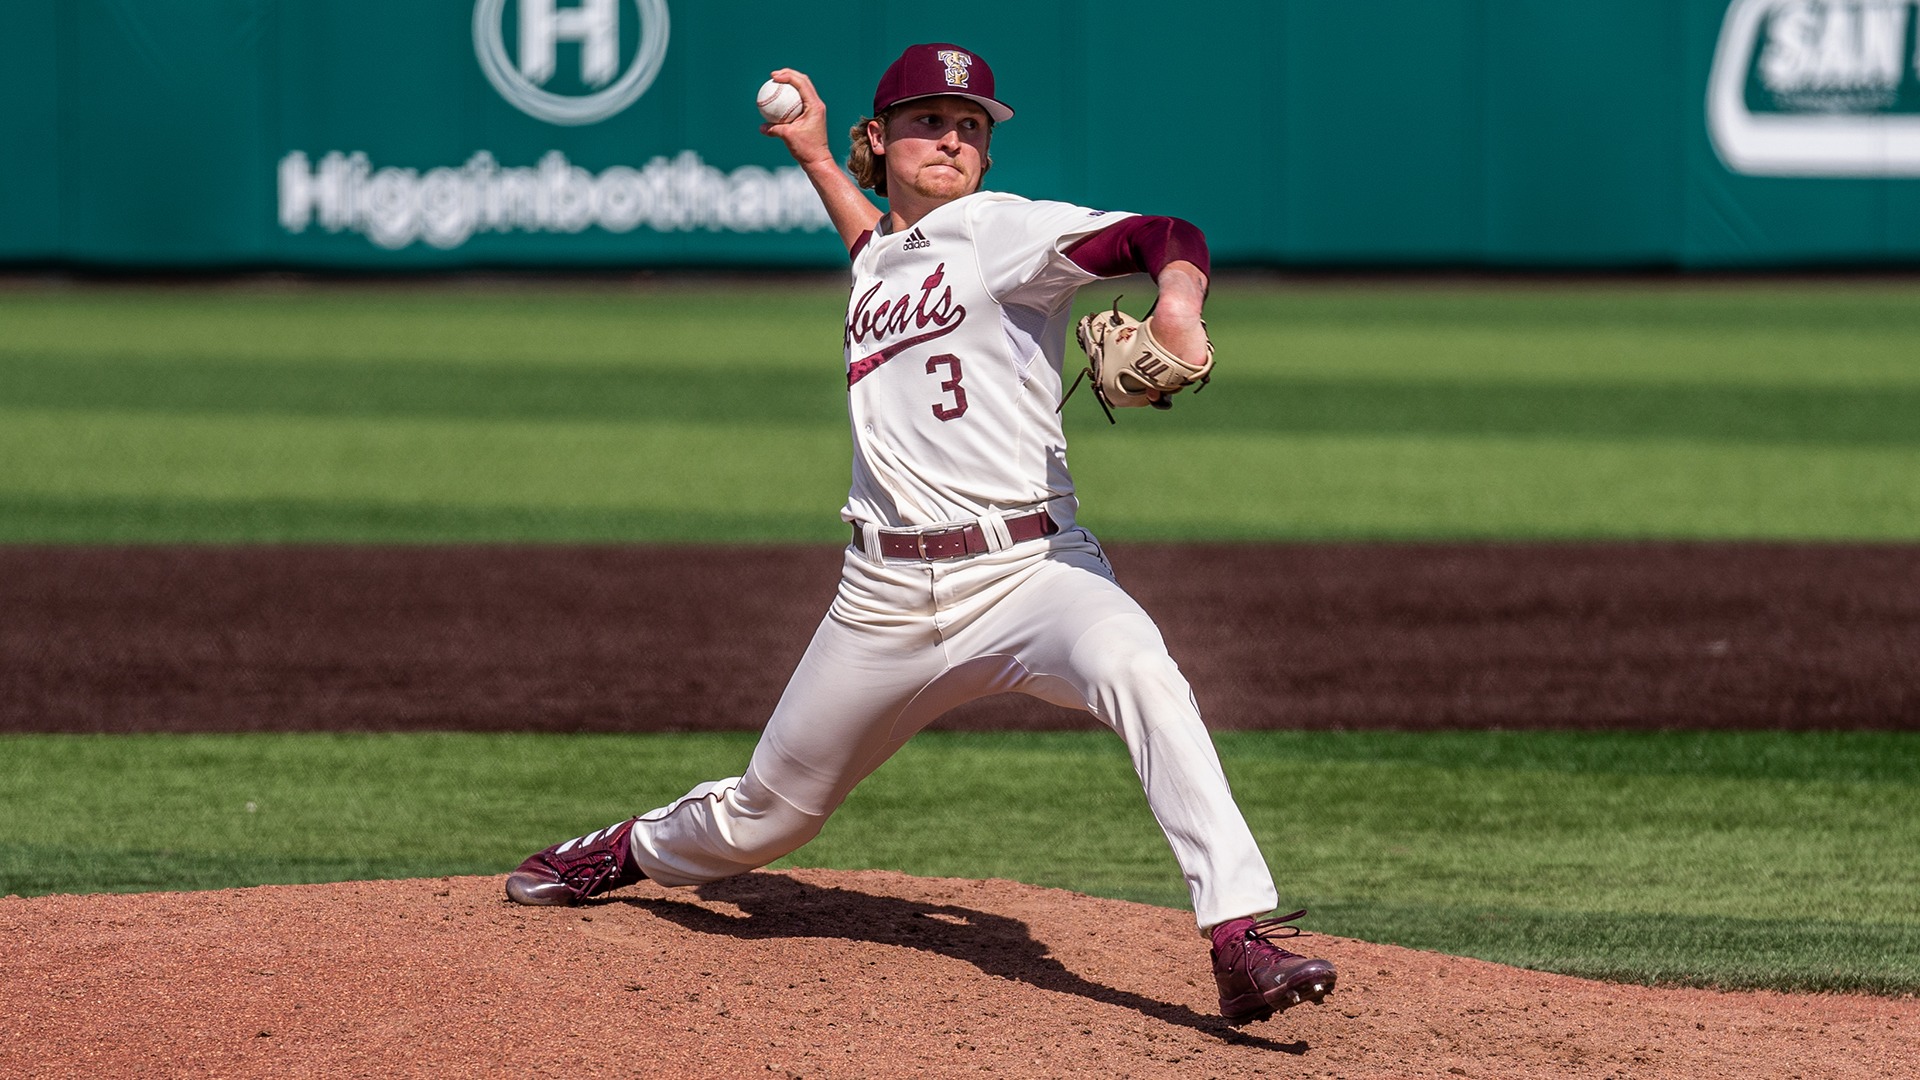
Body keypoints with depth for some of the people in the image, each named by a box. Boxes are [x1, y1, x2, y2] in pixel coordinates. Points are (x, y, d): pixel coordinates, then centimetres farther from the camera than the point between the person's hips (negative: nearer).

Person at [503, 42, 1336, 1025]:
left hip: (1029, 567, -6)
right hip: (887, 599, 6)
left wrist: (1175, 310, -39)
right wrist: (812, 157, 39)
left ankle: (1241, 941, -44)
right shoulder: (880, 261, 17)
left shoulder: (999, 229, -2)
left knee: (1137, 668, -38)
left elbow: (1166, 237, -19)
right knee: (764, 816, 16)